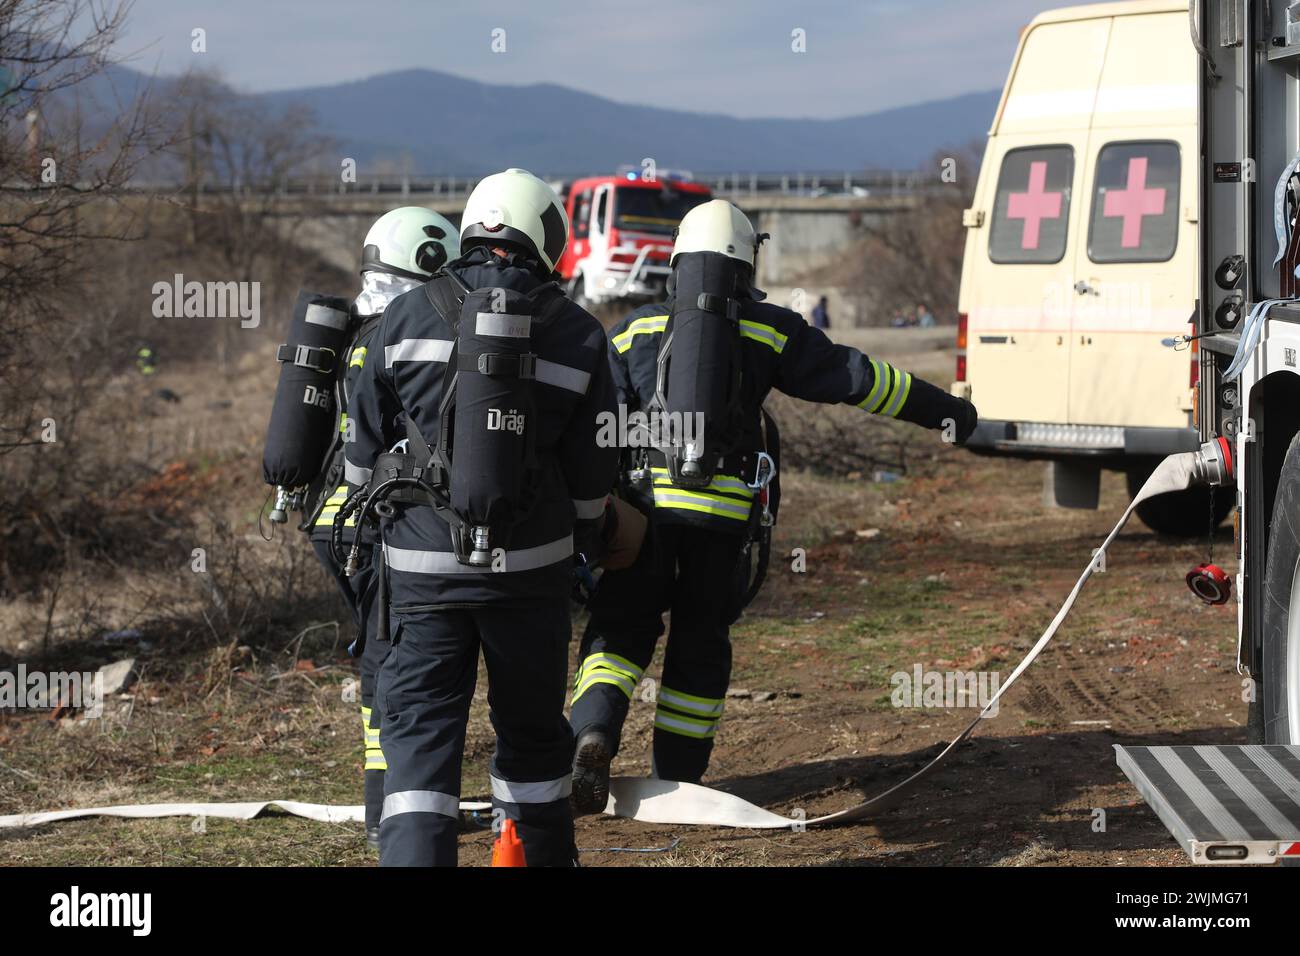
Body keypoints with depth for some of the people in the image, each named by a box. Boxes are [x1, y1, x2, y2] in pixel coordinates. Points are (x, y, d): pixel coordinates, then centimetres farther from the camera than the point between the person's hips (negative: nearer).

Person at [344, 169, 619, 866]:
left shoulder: (406, 318, -1)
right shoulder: (578, 337, -1)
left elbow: (363, 450, 5)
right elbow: (593, 475, 2)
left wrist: (376, 528, 23)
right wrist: (577, 550, 20)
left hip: (422, 568, -1)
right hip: (531, 568, 1)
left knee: (419, 733, 1)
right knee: (531, 726, 18)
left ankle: (414, 856, -13)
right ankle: (544, 853, 32)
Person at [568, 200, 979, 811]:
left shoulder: (635, 331, 10)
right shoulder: (770, 331, 7)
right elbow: (856, 378, 9)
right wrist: (942, 409, 18)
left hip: (647, 504, 0)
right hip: (724, 510, 0)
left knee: (621, 628, 8)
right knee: (700, 641, 13)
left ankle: (593, 737, -18)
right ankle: (677, 778, 18)